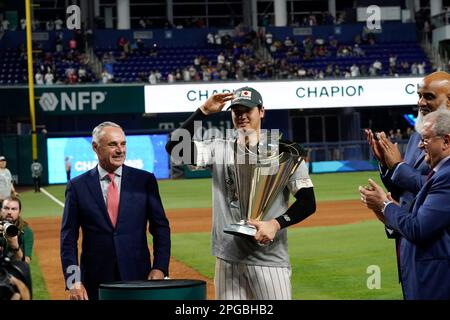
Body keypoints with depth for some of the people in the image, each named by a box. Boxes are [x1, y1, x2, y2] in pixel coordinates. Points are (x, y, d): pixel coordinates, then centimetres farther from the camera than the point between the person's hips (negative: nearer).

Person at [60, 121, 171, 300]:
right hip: (95, 284, 0)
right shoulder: (77, 186, 3)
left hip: (138, 278, 0)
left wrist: (160, 268, -5)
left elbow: (161, 228, 6)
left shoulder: (145, 181, 4)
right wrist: (73, 281, -6)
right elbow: (68, 238, 2)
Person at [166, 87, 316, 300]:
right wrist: (203, 111, -11)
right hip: (228, 258, 3)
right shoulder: (220, 150, 7)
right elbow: (175, 147, -7)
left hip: (269, 259, -3)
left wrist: (276, 224, -18)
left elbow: (308, 202, -3)